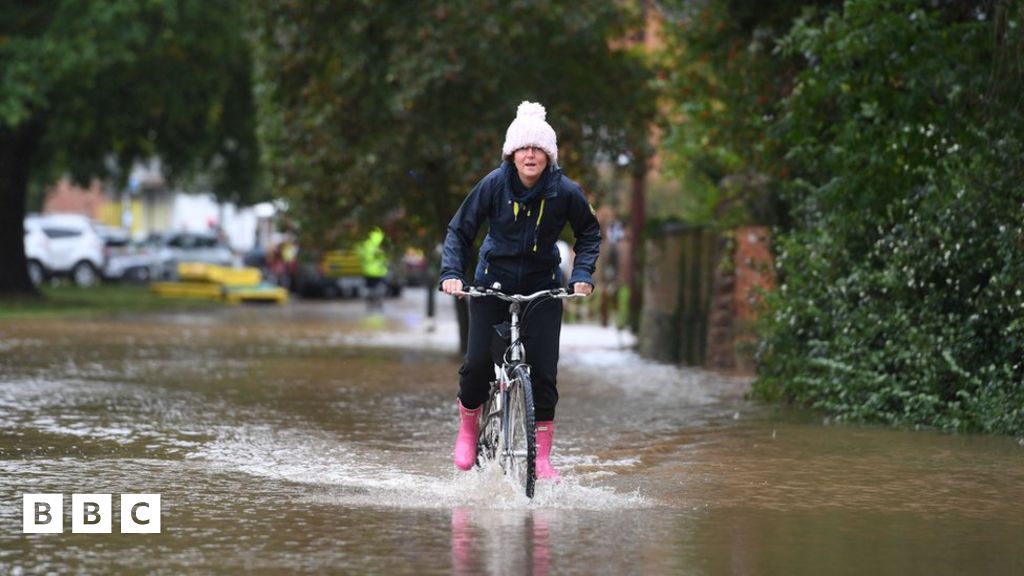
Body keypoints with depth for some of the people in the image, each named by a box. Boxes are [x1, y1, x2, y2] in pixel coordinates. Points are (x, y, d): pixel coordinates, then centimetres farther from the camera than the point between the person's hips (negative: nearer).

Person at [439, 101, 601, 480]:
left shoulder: (565, 192, -13)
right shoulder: (494, 185, -15)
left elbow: (590, 232, 5)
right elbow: (460, 231, -5)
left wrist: (582, 273, -9)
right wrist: (451, 273, -18)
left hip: (542, 287, 0)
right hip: (493, 282, 0)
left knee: (544, 371, -8)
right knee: (478, 363, -11)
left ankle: (542, 458, 2)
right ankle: (467, 429, 18)